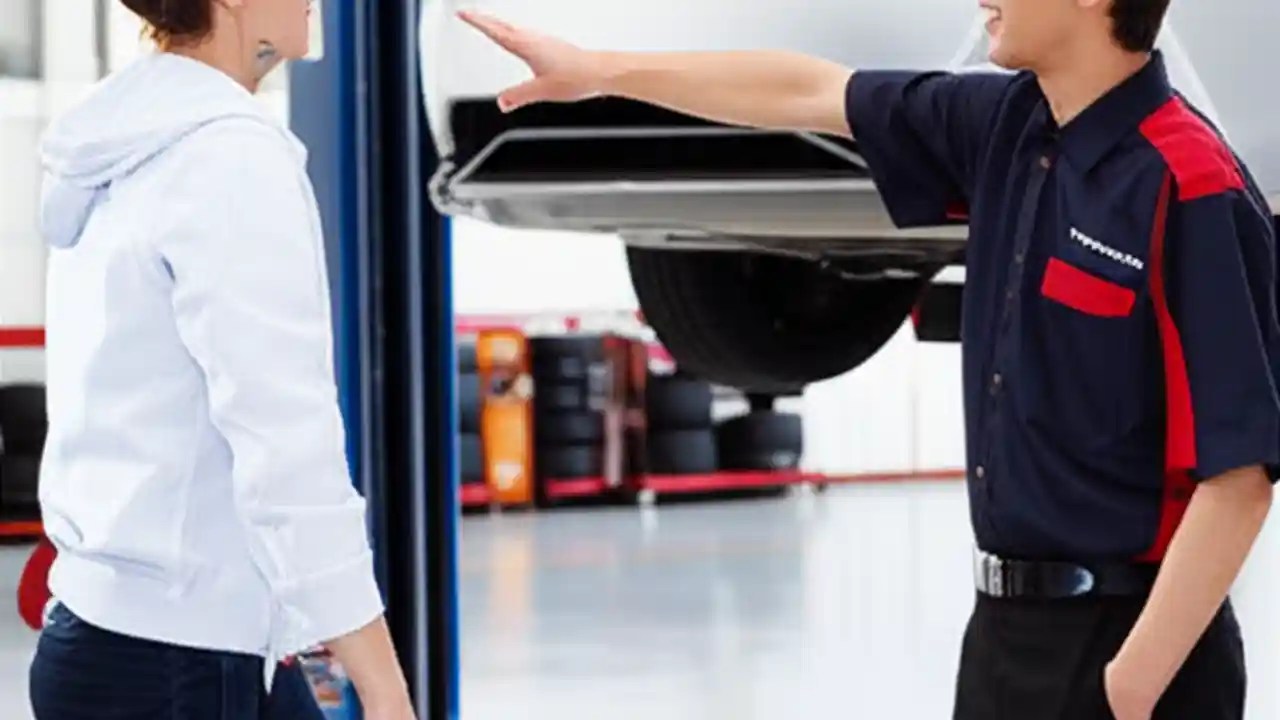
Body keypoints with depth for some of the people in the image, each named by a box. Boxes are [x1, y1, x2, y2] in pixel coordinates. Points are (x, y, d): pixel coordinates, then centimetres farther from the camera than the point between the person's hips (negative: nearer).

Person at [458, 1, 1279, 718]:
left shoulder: (1193, 194, -20)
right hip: (1006, 626, 8)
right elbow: (807, 92, 18)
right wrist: (603, 70, 25)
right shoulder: (1007, 127, 5)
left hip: (1123, 643, -8)